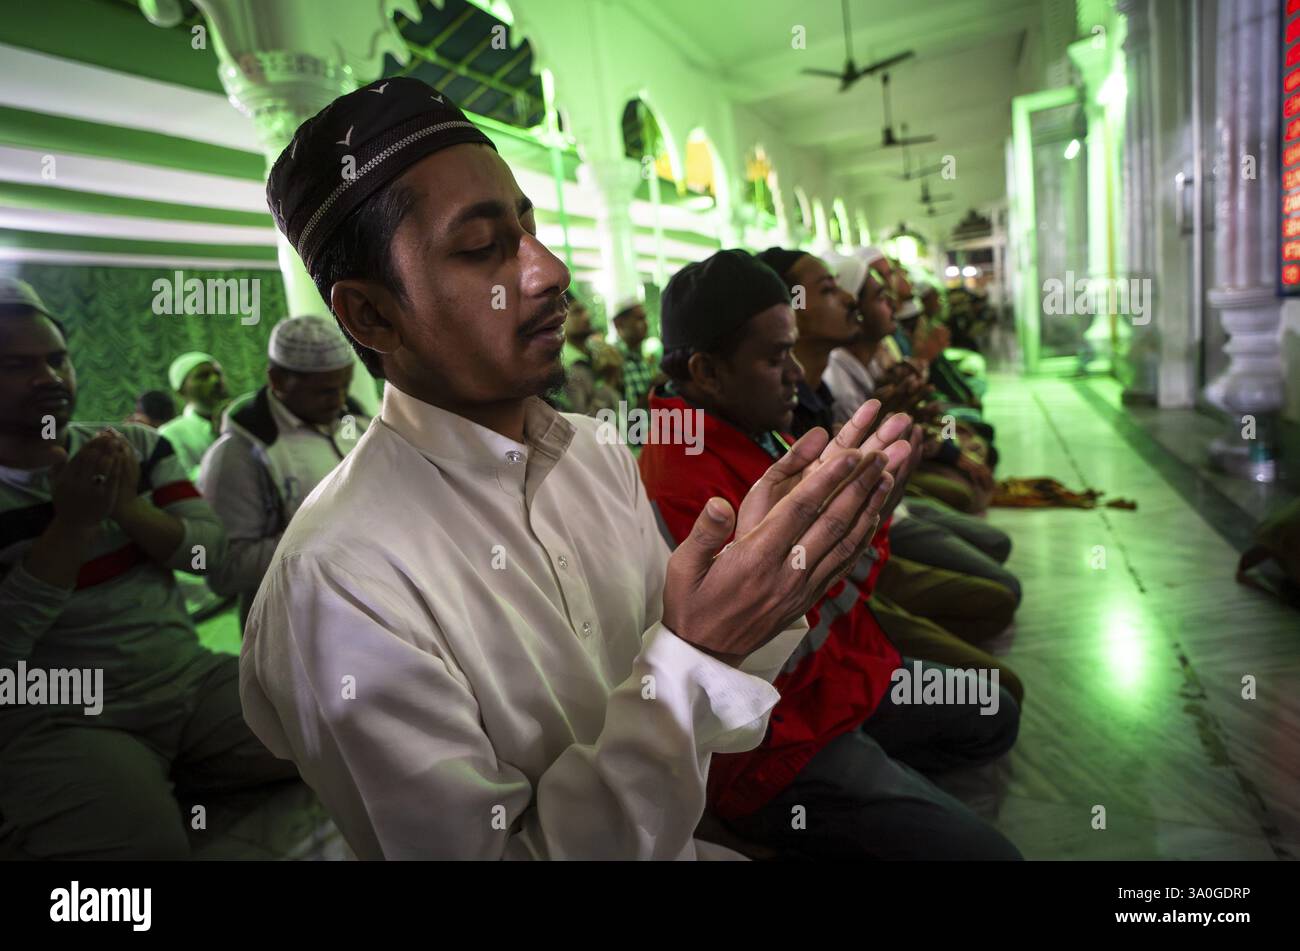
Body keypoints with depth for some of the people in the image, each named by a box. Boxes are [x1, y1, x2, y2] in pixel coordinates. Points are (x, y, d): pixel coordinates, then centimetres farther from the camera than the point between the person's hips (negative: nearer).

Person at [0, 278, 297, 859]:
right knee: (142, 842, -30)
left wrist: (129, 508, -15)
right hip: (60, 722, -4)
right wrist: (73, 522, -21)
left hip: (195, 681, 5)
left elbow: (210, 551, 2)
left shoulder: (138, 445, 8)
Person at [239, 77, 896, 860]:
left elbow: (700, 731, 0)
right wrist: (695, 657, -29)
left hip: (686, 840, 5)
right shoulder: (337, 578, -23)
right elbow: (494, 848, -20)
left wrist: (765, 560, -17)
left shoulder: (598, 453, -6)